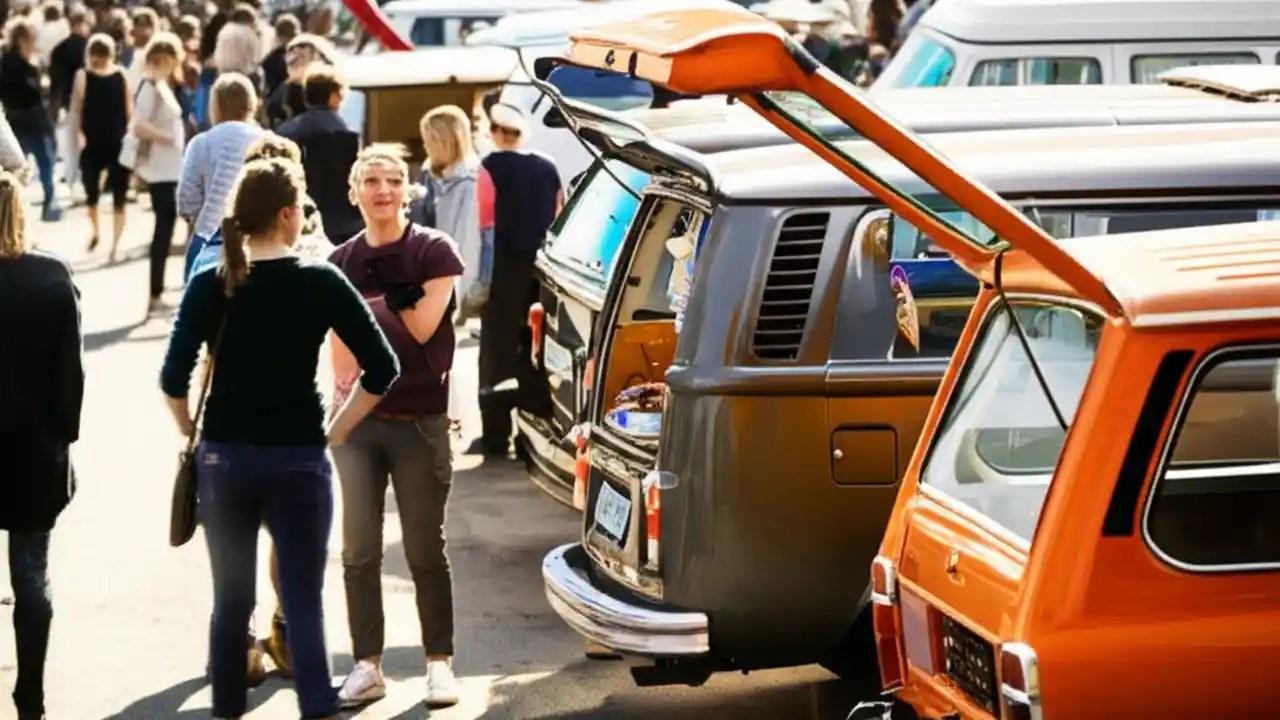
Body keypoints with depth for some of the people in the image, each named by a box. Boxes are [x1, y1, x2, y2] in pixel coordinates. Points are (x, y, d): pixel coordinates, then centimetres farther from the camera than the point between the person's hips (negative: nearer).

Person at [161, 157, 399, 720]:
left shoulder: (209, 285, -3)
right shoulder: (320, 282, -6)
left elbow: (173, 380, -8)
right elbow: (382, 370, -7)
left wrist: (196, 438, 6)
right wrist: (334, 434, 1)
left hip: (224, 458, 2)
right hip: (298, 459, -2)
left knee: (231, 602, 14)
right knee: (304, 604, 0)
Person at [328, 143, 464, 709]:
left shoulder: (434, 251, -3)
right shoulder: (341, 263, 7)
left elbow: (424, 327, -8)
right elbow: (340, 349, 8)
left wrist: (390, 292, -11)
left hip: (418, 423, -3)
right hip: (356, 422, 3)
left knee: (425, 551, 4)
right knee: (359, 551, 4)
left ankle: (440, 662, 13)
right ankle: (367, 666, 11)